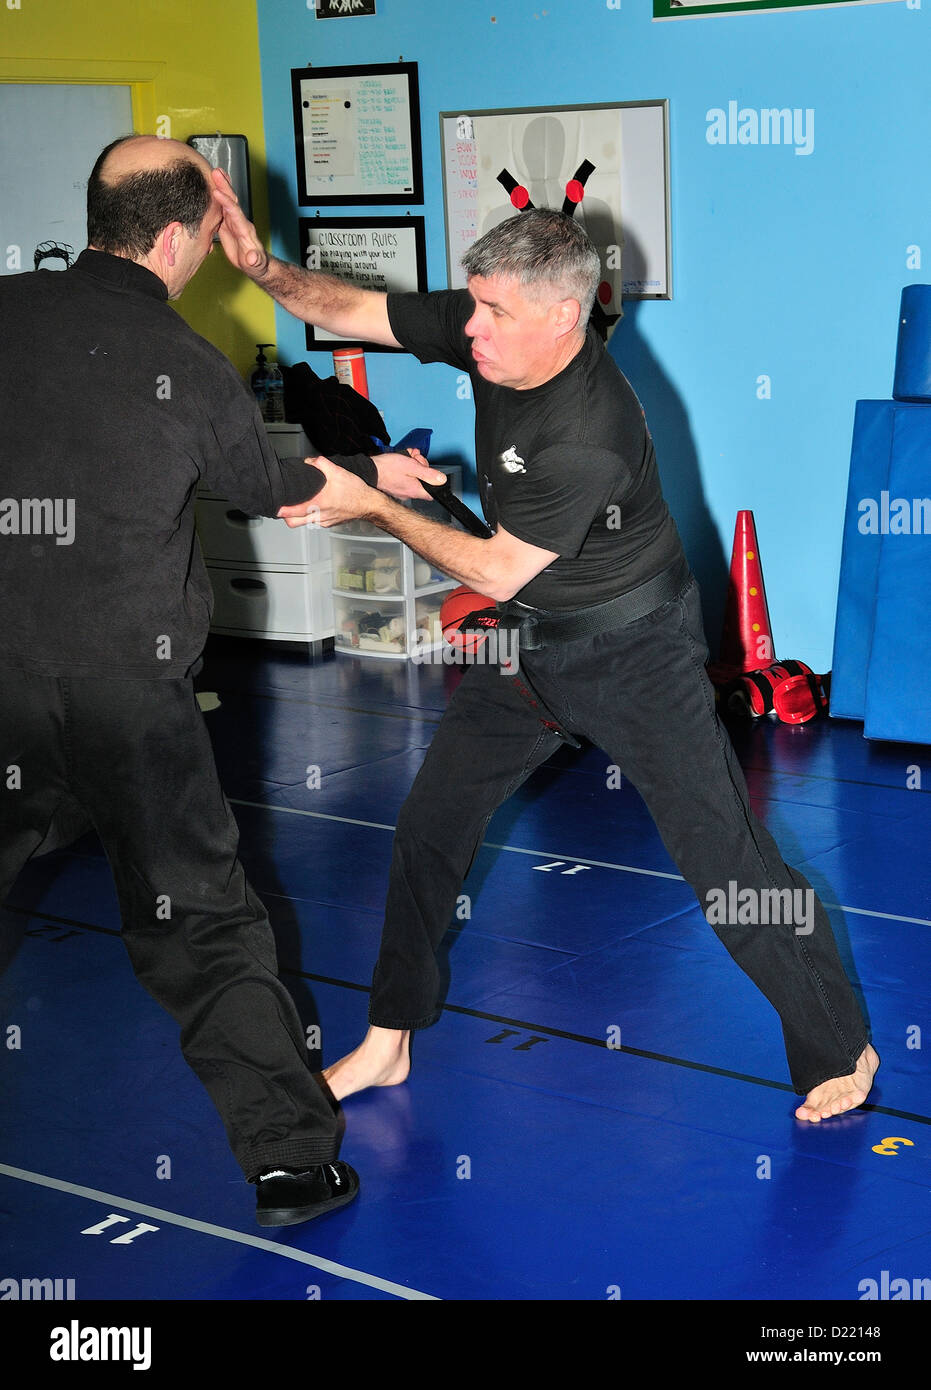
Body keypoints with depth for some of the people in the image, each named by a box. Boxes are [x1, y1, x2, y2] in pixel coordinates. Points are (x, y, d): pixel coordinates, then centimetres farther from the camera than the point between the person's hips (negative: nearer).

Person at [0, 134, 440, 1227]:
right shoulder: (194, 371, -4)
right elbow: (268, 487, 14)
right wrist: (371, 474, 31)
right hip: (128, 689, -2)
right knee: (200, 926, 8)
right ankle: (291, 1159, 13)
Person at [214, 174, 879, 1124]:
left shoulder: (589, 436, -34)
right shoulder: (486, 333, -12)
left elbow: (496, 572, -26)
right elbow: (352, 309, -4)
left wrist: (368, 507, -21)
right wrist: (262, 267, -22)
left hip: (631, 652, -8)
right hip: (529, 640, 8)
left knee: (725, 861, -3)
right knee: (429, 827, 11)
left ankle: (840, 1049, 16)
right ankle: (388, 1043, 27)